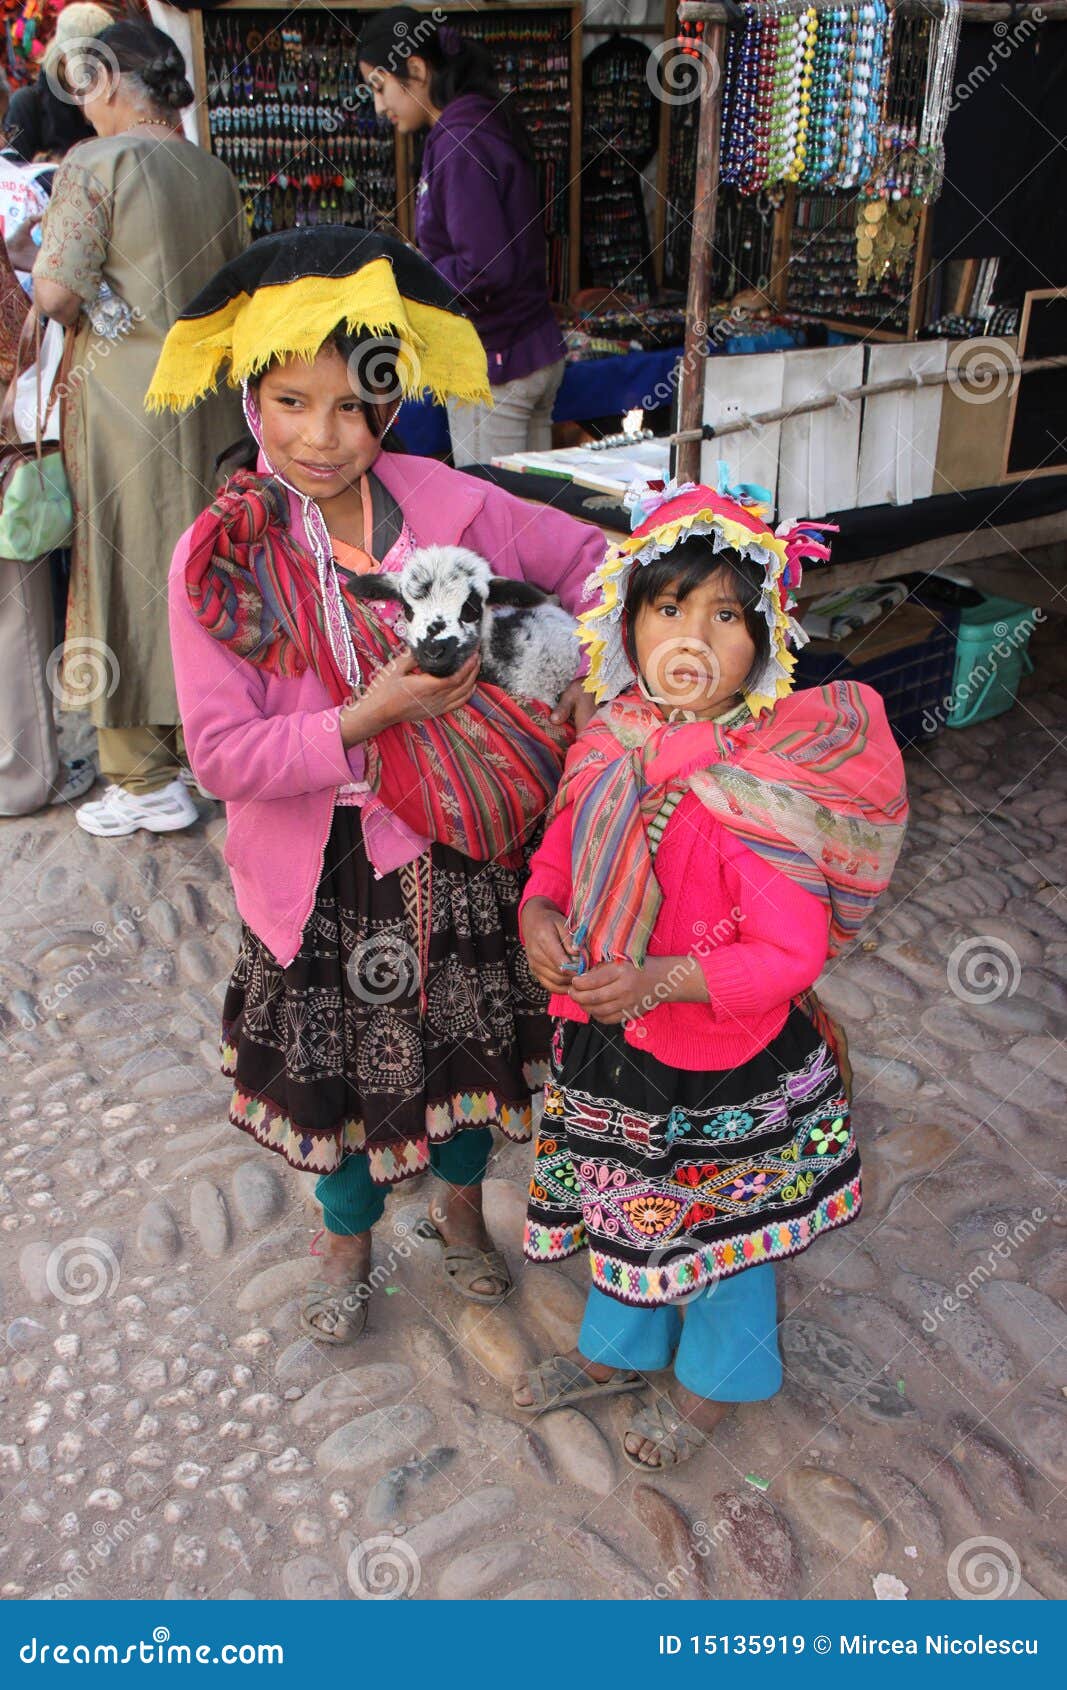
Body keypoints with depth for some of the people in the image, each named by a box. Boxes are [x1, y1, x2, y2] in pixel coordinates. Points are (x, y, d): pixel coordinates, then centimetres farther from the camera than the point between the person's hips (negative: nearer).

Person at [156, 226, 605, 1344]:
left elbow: (590, 561, 3)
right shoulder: (218, 560, -14)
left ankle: (459, 1205, 51)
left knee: (466, 1035, 19)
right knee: (337, 1059, 17)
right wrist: (369, 718, -26)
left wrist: (587, 680, -12)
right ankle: (349, 1237, 47)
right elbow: (222, 754, -17)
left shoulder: (448, 506, -10)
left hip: (459, 847, 2)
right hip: (327, 870, -1)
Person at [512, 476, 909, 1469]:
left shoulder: (762, 792, -27)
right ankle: (618, 1350, 55)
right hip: (608, 1048, 6)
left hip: (722, 1068, -5)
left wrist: (659, 979, -33)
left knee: (714, 1220, 19)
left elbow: (790, 953, -25)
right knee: (624, 1203, 27)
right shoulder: (610, 747, -8)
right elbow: (560, 852, 6)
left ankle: (716, 1380, 48)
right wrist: (539, 912, -15)